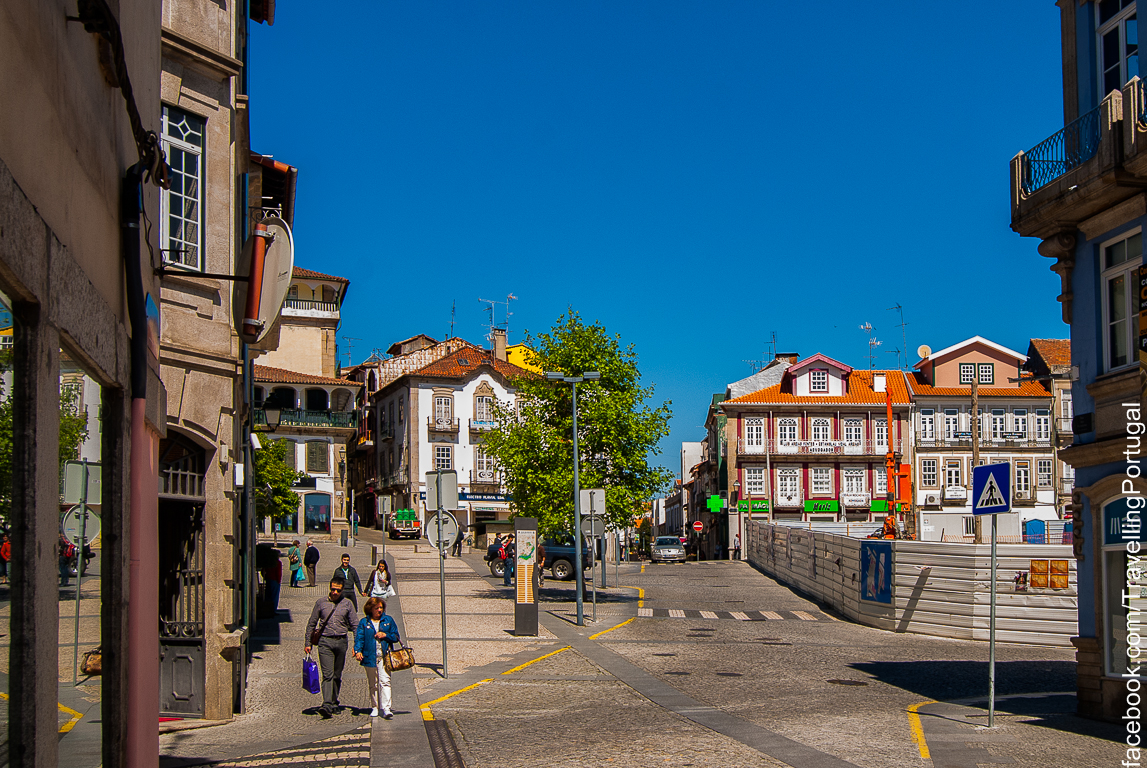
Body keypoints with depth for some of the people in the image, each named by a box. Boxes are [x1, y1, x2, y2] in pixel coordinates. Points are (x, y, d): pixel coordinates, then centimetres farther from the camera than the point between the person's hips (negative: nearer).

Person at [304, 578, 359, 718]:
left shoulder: (347, 604, 7)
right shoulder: (321, 602, 5)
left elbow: (355, 625, 9)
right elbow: (311, 624, 11)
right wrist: (307, 643, 8)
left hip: (341, 642, 2)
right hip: (325, 641, -2)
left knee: (337, 676, 9)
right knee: (327, 675, -13)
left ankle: (334, 703, 22)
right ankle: (327, 706, -22)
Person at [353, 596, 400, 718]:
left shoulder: (388, 620, 10)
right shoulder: (364, 622, 6)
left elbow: (396, 637, 11)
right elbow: (359, 638, -1)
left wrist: (385, 635, -8)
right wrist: (358, 651, -18)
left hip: (384, 657, -1)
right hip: (369, 657, 1)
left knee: (385, 681, -14)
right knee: (373, 684, 10)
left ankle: (386, 708, -18)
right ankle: (375, 707, 22)